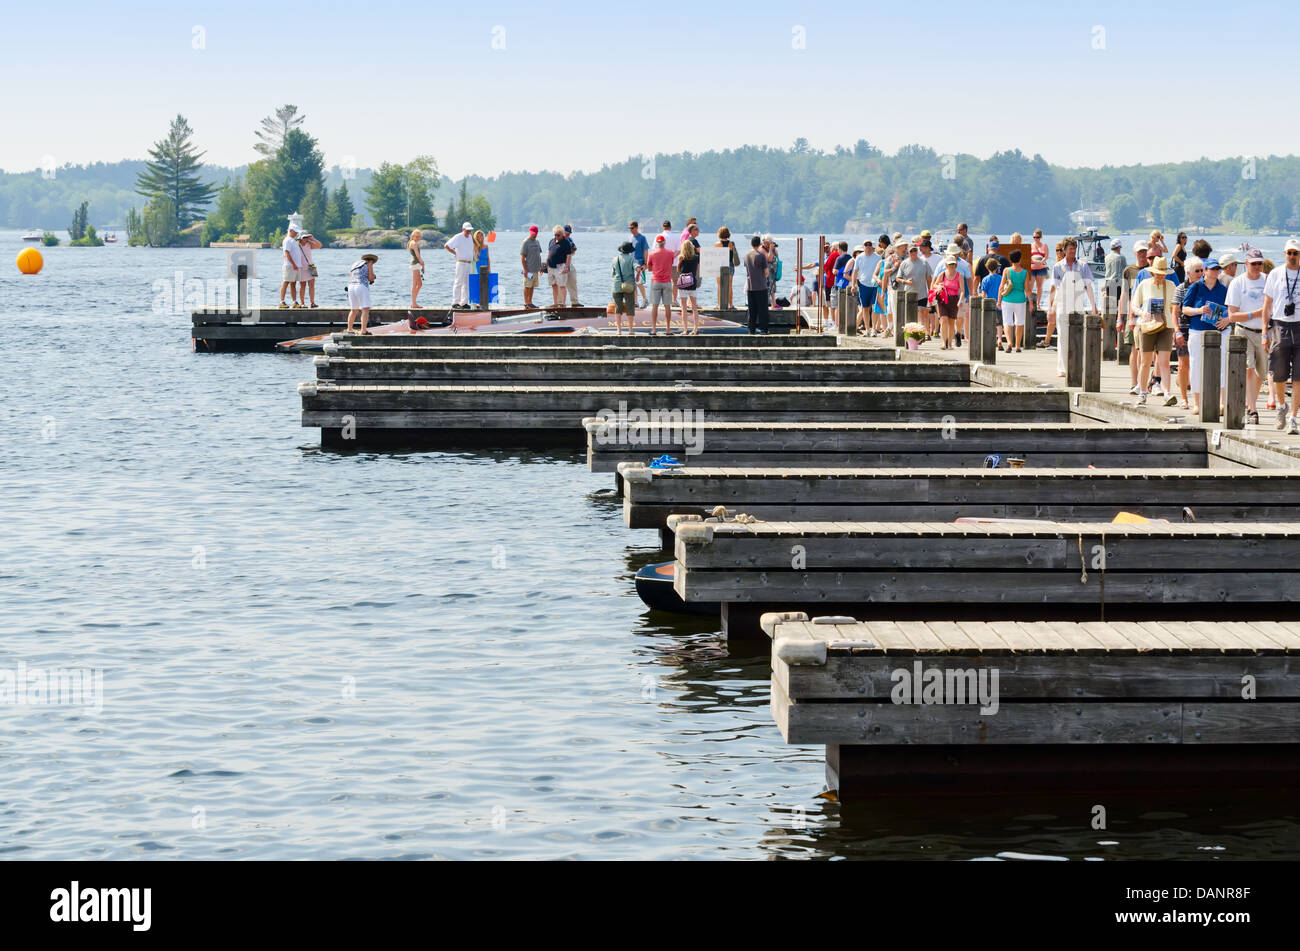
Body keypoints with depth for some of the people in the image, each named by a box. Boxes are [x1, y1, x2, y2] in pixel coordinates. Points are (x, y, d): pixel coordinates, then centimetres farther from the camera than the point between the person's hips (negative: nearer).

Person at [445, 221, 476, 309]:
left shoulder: (470, 237, 13)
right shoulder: (458, 237, -8)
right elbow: (446, 246, -11)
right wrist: (455, 253, -6)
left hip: (469, 263, 7)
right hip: (461, 263, -7)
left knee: (467, 284, 7)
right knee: (458, 283, -8)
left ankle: (464, 303, 10)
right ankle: (455, 303, -8)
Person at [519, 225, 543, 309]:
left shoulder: (537, 242, 15)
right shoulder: (525, 242, -9)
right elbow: (522, 256, -13)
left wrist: (540, 267, 20)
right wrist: (525, 269, -17)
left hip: (536, 269, 8)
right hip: (528, 269, -8)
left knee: (532, 286, 11)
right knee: (527, 286, -5)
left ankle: (530, 302, 17)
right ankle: (526, 303, -2)